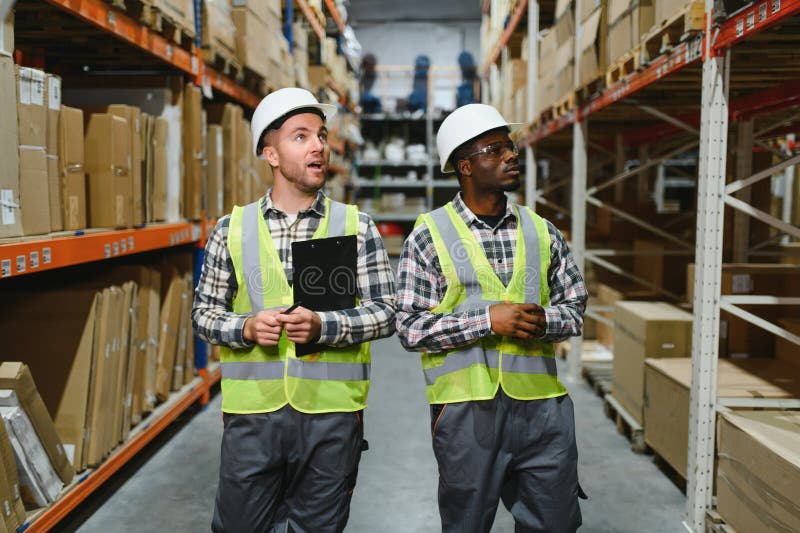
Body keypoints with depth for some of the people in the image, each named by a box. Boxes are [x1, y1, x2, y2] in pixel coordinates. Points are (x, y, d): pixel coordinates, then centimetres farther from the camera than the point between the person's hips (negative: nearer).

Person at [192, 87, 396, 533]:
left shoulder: (357, 227, 1)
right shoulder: (232, 229, 4)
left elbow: (385, 311, 0)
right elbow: (204, 311, 9)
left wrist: (323, 326, -16)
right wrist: (246, 328, -11)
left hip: (330, 412, 0)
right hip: (251, 411, 1)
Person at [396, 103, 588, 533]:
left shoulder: (542, 232, 9)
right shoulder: (429, 236, -3)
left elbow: (575, 308, 13)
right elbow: (409, 327, -8)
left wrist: (543, 321, -10)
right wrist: (488, 320, -17)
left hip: (541, 405, 4)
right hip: (466, 410, -3)